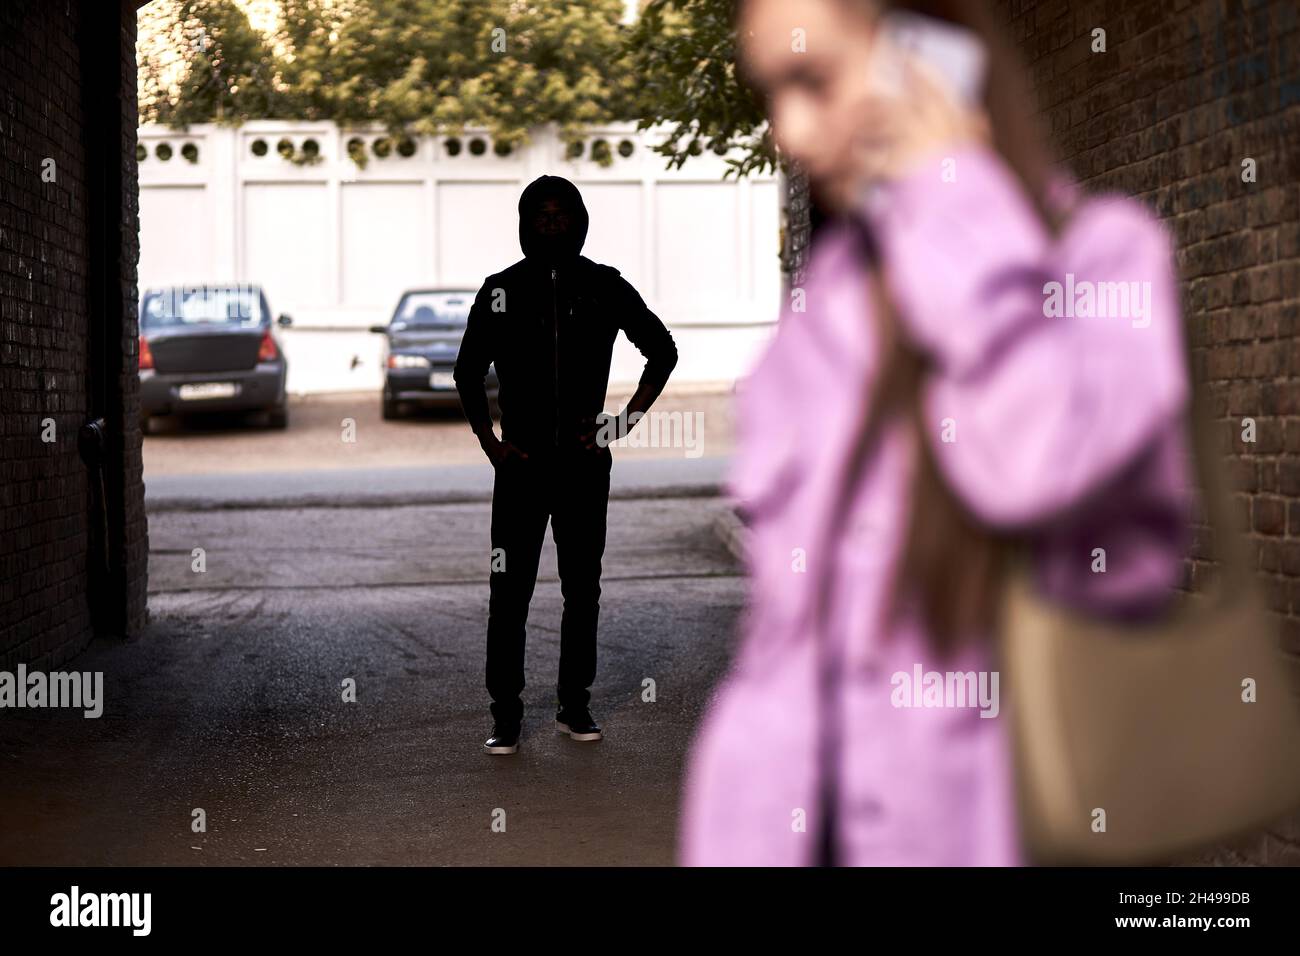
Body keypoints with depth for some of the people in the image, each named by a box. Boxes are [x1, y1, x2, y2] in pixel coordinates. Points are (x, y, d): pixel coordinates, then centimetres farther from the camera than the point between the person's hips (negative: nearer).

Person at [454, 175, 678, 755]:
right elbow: (468, 371, 13)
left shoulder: (605, 287, 3)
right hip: (521, 462, -1)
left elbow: (662, 349, 11)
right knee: (509, 590, -3)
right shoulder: (501, 290, 4)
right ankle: (506, 714, 3)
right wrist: (488, 442, 3)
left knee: (583, 587, 7)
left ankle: (574, 706, 18)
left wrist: (628, 419, 2)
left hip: (585, 462, 1)